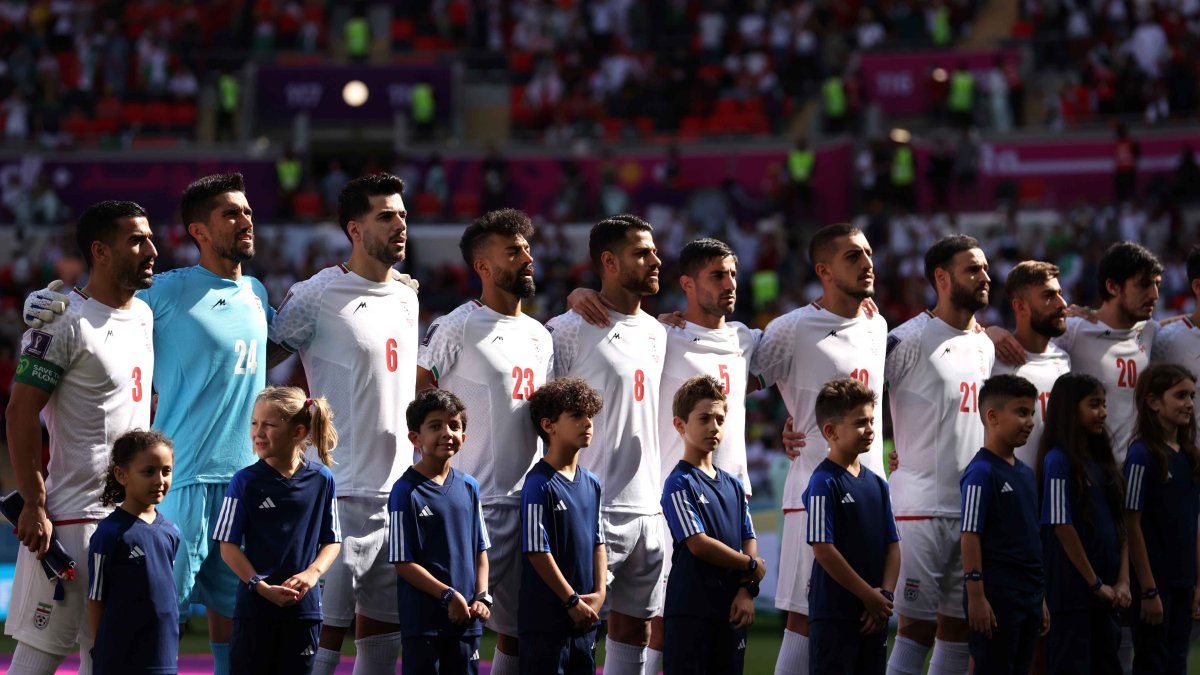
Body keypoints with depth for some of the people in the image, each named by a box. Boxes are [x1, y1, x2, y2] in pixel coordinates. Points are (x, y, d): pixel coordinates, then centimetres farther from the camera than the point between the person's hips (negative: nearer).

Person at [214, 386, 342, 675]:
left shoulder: (321, 480, 2)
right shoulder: (246, 481, -5)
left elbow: (332, 541, 9)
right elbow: (228, 546, -5)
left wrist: (313, 572, -11)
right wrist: (262, 587, -15)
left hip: (304, 606, 2)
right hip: (255, 605, -2)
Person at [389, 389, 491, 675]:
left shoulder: (468, 487, 8)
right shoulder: (406, 491, -9)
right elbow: (403, 562, -10)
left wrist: (481, 597, 0)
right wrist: (449, 595, -14)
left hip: (466, 618, 5)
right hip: (423, 619, -5)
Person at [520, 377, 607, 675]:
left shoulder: (591, 483, 10)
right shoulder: (540, 484, -13)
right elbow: (537, 552, -15)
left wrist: (599, 593, 1)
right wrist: (573, 601, -12)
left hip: (584, 617, 7)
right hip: (546, 619, -7)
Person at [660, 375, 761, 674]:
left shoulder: (734, 486, 14)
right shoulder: (679, 484, -7)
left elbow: (749, 540, 12)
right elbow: (698, 544, -15)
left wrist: (747, 590, -4)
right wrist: (752, 566, -6)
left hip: (731, 609, 7)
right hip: (690, 608, -6)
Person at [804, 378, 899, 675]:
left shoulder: (876, 483, 11)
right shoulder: (824, 483, -11)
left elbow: (892, 544, 13)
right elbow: (823, 550, -16)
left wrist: (885, 594, -3)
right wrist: (870, 596, -12)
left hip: (874, 616, 7)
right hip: (834, 614, -7)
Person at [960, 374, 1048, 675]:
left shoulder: (1025, 473, 14)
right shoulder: (981, 472, -11)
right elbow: (970, 536, -14)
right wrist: (976, 596, -18)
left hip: (1028, 597, 8)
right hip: (996, 598, -8)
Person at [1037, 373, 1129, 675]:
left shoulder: (1102, 460, 12)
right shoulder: (1059, 461, -9)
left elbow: (1120, 524, 11)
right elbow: (1062, 526, -14)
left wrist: (1123, 581, 0)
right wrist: (1095, 583, -11)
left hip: (1105, 591, 7)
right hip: (1072, 591, -7)